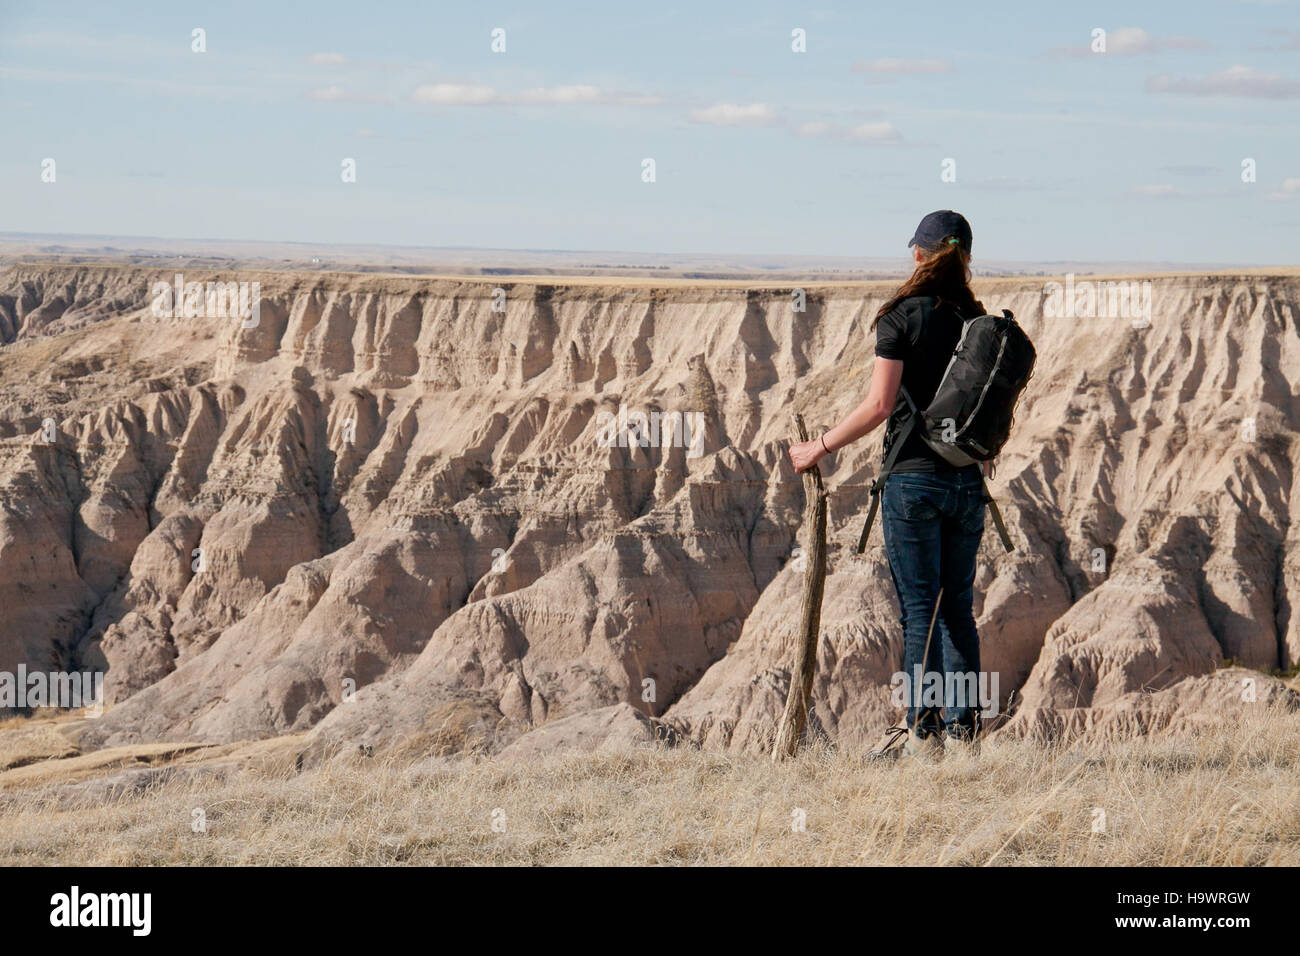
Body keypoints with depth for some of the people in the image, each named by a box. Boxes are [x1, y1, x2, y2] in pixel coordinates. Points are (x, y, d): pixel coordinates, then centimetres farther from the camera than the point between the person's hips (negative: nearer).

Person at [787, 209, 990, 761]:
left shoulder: (902, 316, -8)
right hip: (967, 480, 5)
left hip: (913, 475, -5)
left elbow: (878, 406, -14)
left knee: (920, 607, -2)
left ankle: (924, 731, -3)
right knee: (958, 606, 12)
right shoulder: (977, 320, 6)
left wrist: (821, 447, -3)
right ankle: (964, 726, 12)